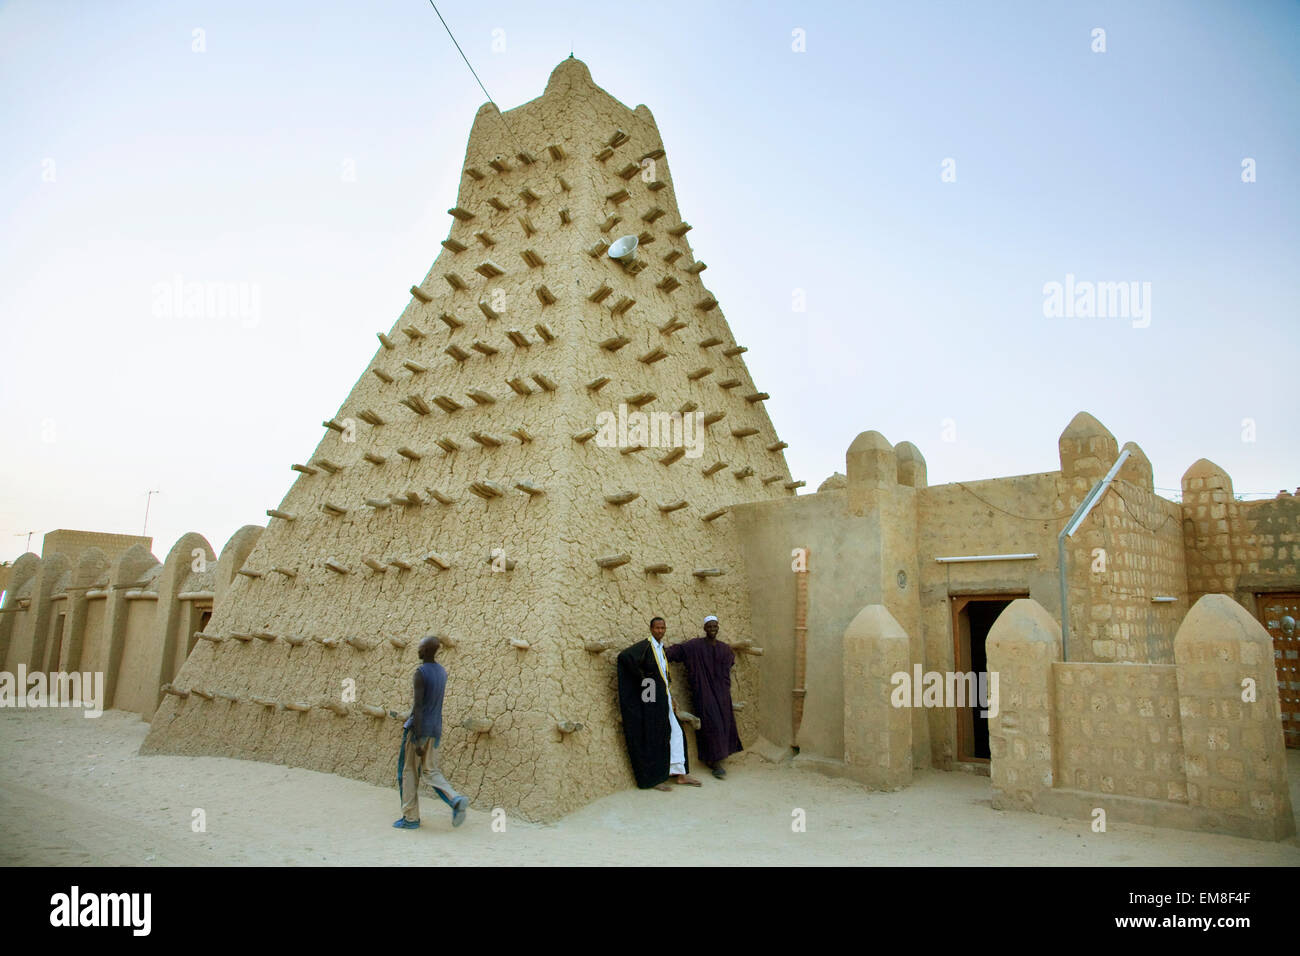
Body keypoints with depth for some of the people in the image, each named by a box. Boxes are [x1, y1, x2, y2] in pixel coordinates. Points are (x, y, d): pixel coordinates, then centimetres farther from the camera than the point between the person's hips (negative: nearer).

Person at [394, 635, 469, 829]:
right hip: (435, 730, 7)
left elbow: (418, 706, -21)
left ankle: (411, 818, 12)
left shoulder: (421, 673, -17)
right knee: (430, 771, 11)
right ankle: (456, 800, -11)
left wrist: (417, 739, -22)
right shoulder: (442, 672, 9)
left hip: (417, 729, -7)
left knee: (408, 772, 8)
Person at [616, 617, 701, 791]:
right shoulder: (645, 646, -13)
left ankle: (679, 774, 15)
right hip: (651, 701, -9)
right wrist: (641, 677, -20)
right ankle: (653, 779, 8)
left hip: (663, 700, 9)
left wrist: (670, 697, 18)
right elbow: (625, 656, -29)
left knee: (676, 734, 9)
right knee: (653, 738, -2)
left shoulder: (661, 648, 13)